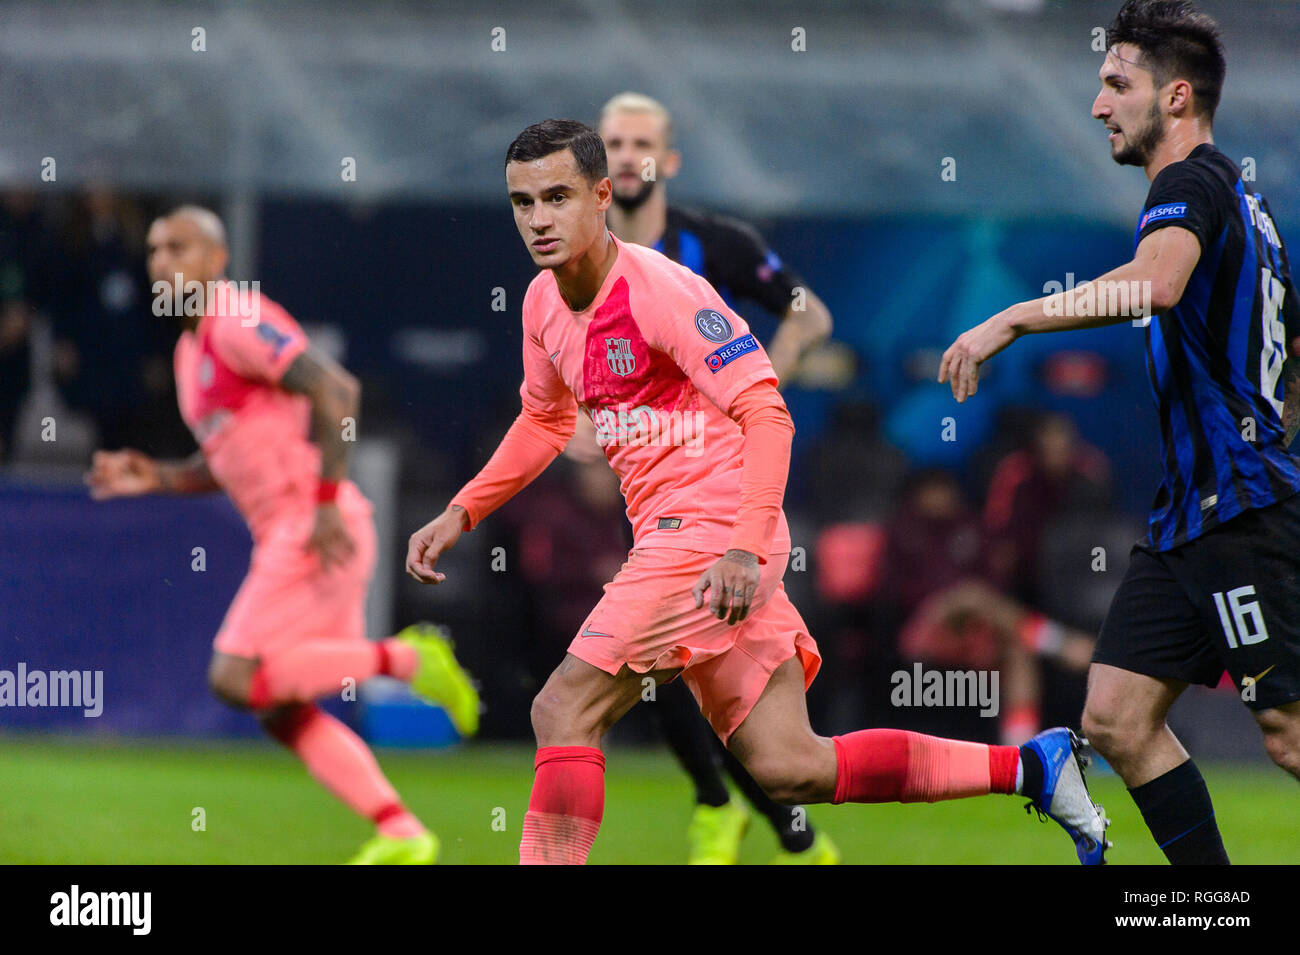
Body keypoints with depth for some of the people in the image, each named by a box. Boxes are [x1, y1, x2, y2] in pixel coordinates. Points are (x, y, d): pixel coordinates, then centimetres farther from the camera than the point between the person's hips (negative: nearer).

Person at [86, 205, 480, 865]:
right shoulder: (191, 348, 20)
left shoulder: (238, 322, -10)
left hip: (317, 532, -10)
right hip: (283, 536, 10)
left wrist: (326, 502, -23)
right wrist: (155, 478, 12)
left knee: (236, 679, -16)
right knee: (282, 710, 8)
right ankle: (401, 834, 7)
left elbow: (335, 389, -20)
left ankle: (401, 658, -10)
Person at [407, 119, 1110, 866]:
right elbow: (547, 420, 30)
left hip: (714, 531, -8)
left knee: (564, 713, -14)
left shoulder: (661, 290, -15)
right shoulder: (546, 304, 11)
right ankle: (1031, 767, 12)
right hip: (669, 536, 8)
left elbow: (767, 414, -19)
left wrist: (745, 549, -28)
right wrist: (461, 514, 21)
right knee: (787, 767, 5)